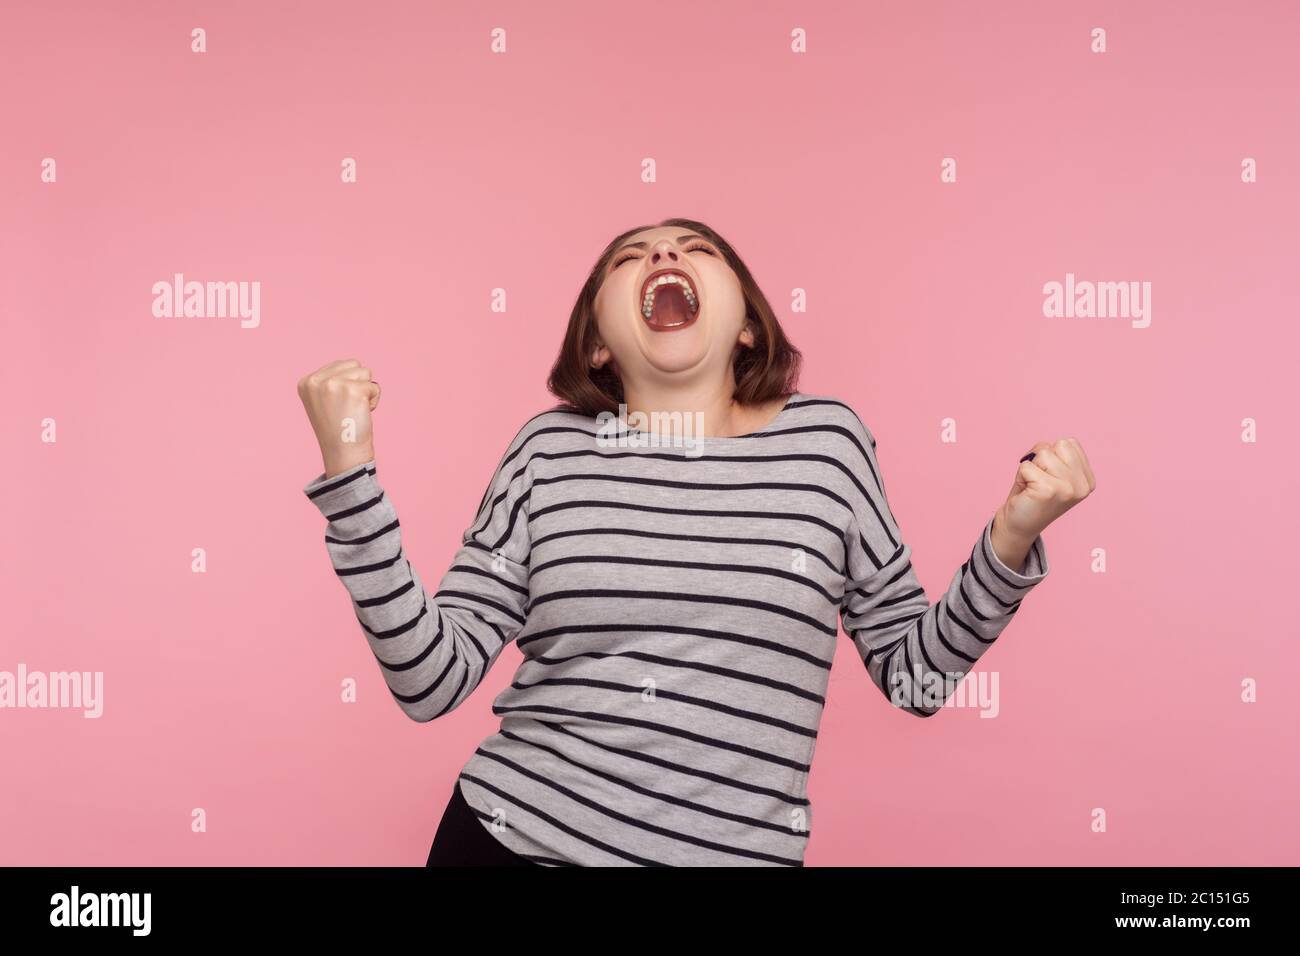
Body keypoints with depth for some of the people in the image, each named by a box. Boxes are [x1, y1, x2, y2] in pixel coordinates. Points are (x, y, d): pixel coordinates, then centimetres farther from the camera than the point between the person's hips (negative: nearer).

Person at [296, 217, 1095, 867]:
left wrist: (1010, 541, -10)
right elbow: (432, 681, -4)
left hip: (731, 847, 0)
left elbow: (914, 676, 5)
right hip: (513, 835, 0)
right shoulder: (551, 449, -2)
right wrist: (350, 472, -10)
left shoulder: (825, 437, -1)